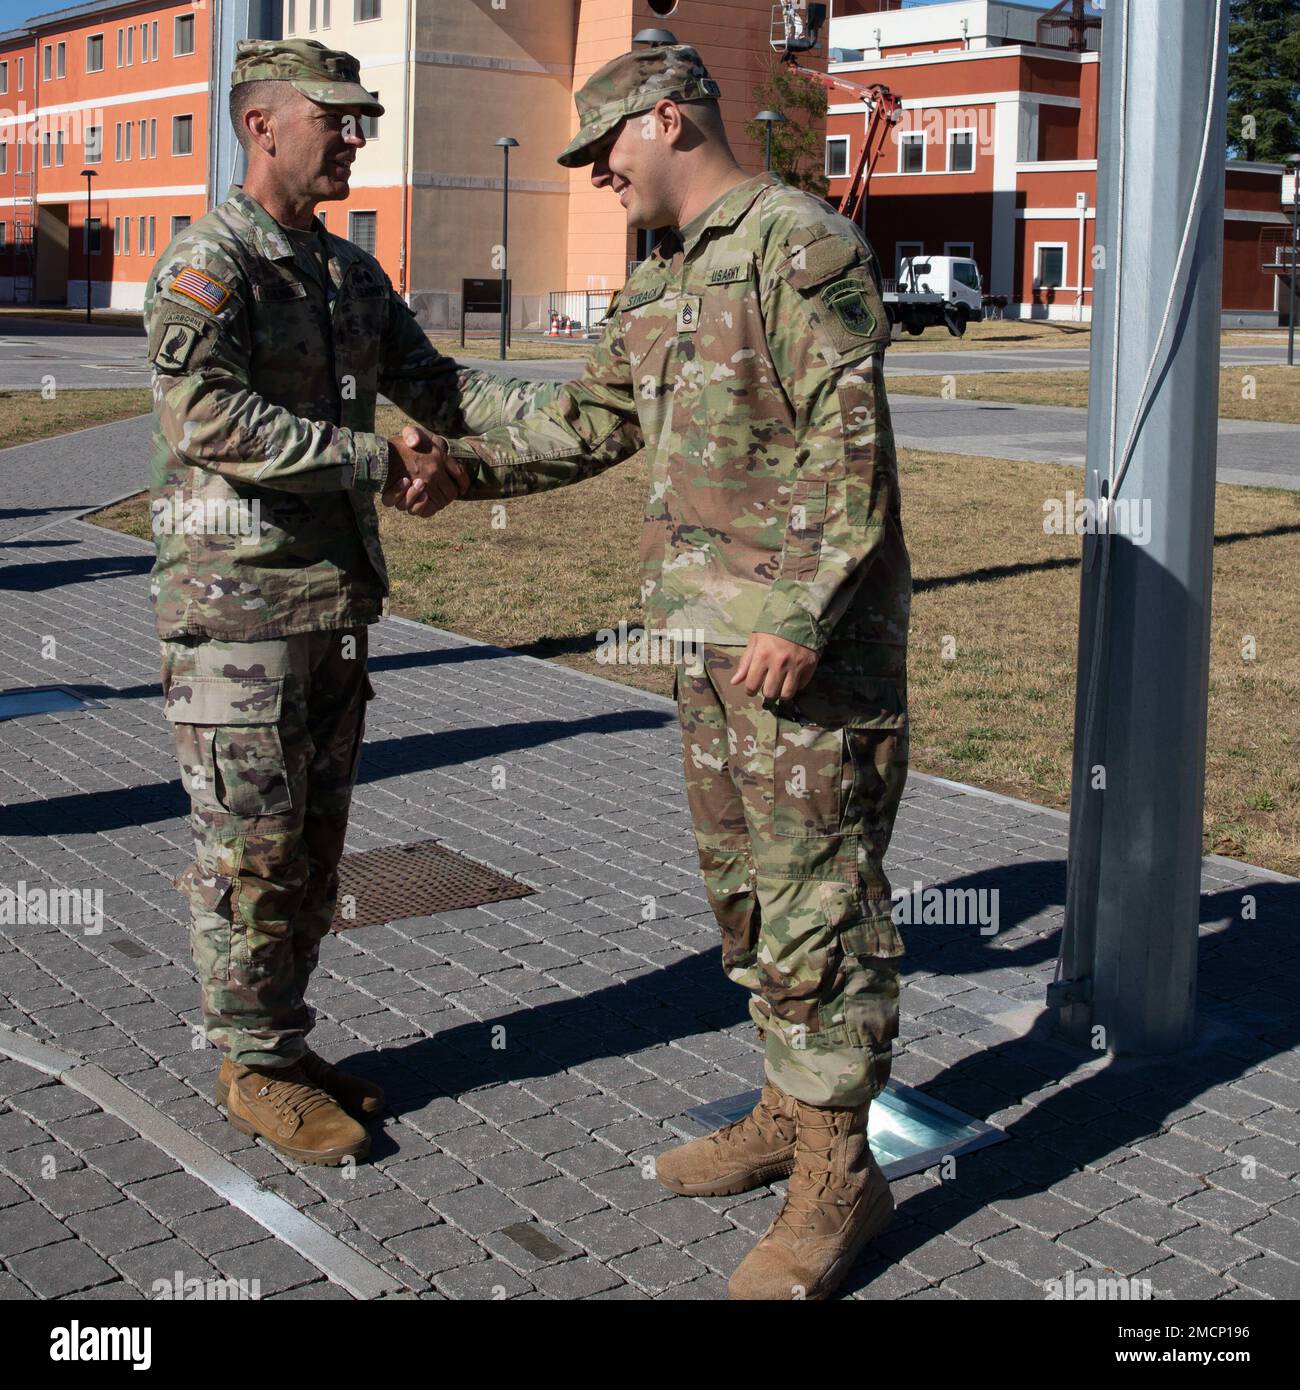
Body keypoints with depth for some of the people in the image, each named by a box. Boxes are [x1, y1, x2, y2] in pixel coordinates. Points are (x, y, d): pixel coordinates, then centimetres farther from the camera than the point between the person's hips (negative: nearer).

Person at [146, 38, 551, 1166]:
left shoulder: (353, 274, 13)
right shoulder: (209, 265, -12)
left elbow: (436, 386, 14)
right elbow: (206, 417, -25)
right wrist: (381, 461, -27)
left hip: (337, 603, 8)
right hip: (239, 607, -8)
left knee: (314, 843, 14)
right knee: (251, 851, 1)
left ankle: (284, 1045, 27)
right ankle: (255, 1071, 14)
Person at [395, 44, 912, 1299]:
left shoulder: (800, 244, -11)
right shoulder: (661, 283, 18)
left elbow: (850, 444, -18)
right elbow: (591, 419, 25)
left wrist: (804, 617, -23)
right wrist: (467, 464, 14)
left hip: (810, 638, -9)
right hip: (712, 629, 10)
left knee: (815, 892, -4)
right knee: (742, 879, 15)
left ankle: (837, 1171, 5)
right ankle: (792, 1111, 29)